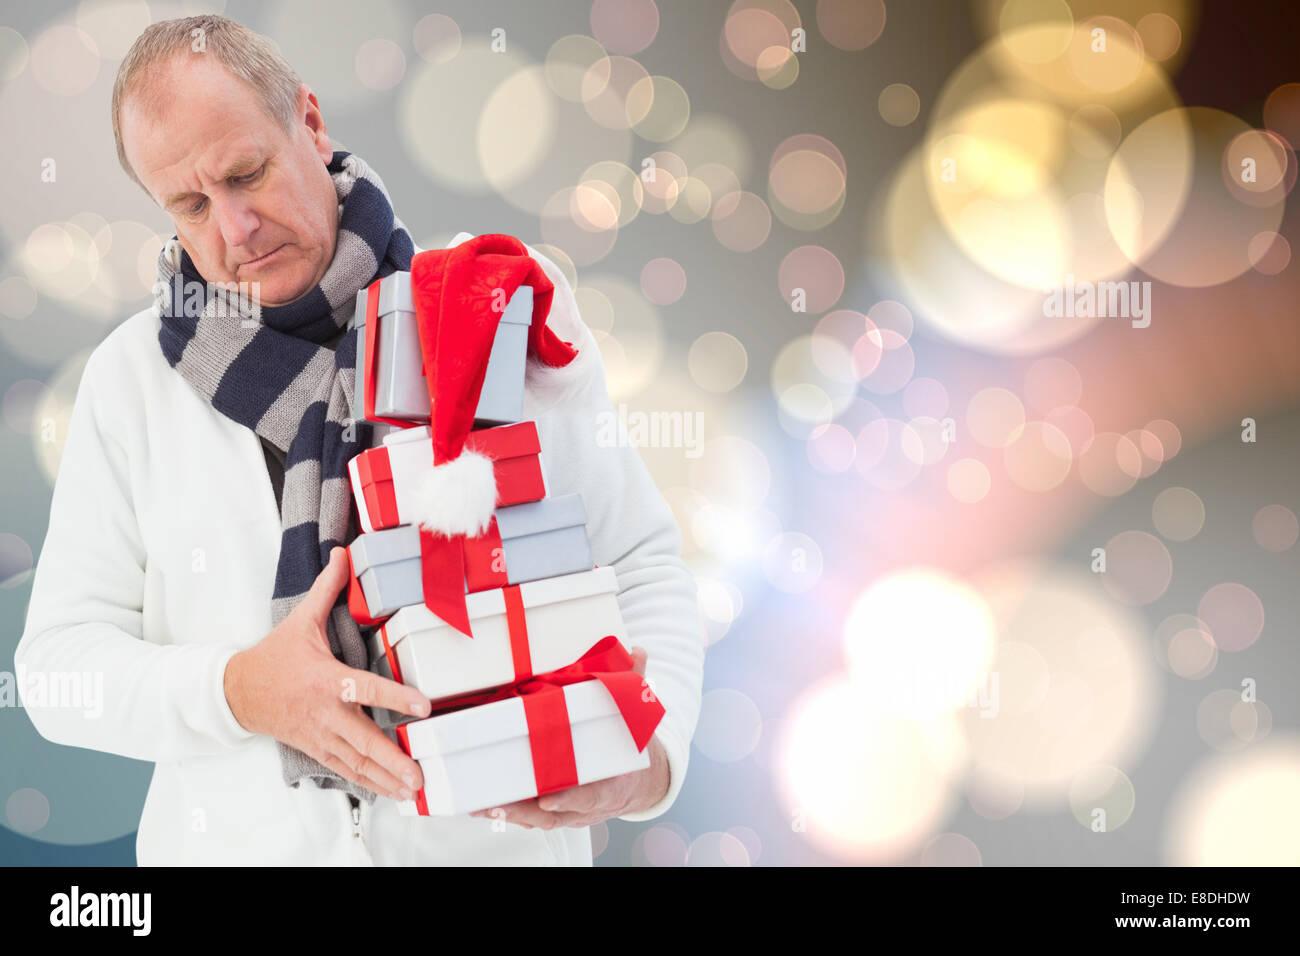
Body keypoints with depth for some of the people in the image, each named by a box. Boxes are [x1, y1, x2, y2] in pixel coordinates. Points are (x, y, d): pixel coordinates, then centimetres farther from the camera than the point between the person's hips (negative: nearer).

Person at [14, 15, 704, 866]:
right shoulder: (132, 375, -3)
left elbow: (644, 564, -2)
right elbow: (59, 658, -3)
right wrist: (241, 691, -21)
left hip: (495, 835, -1)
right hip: (236, 841, 1)